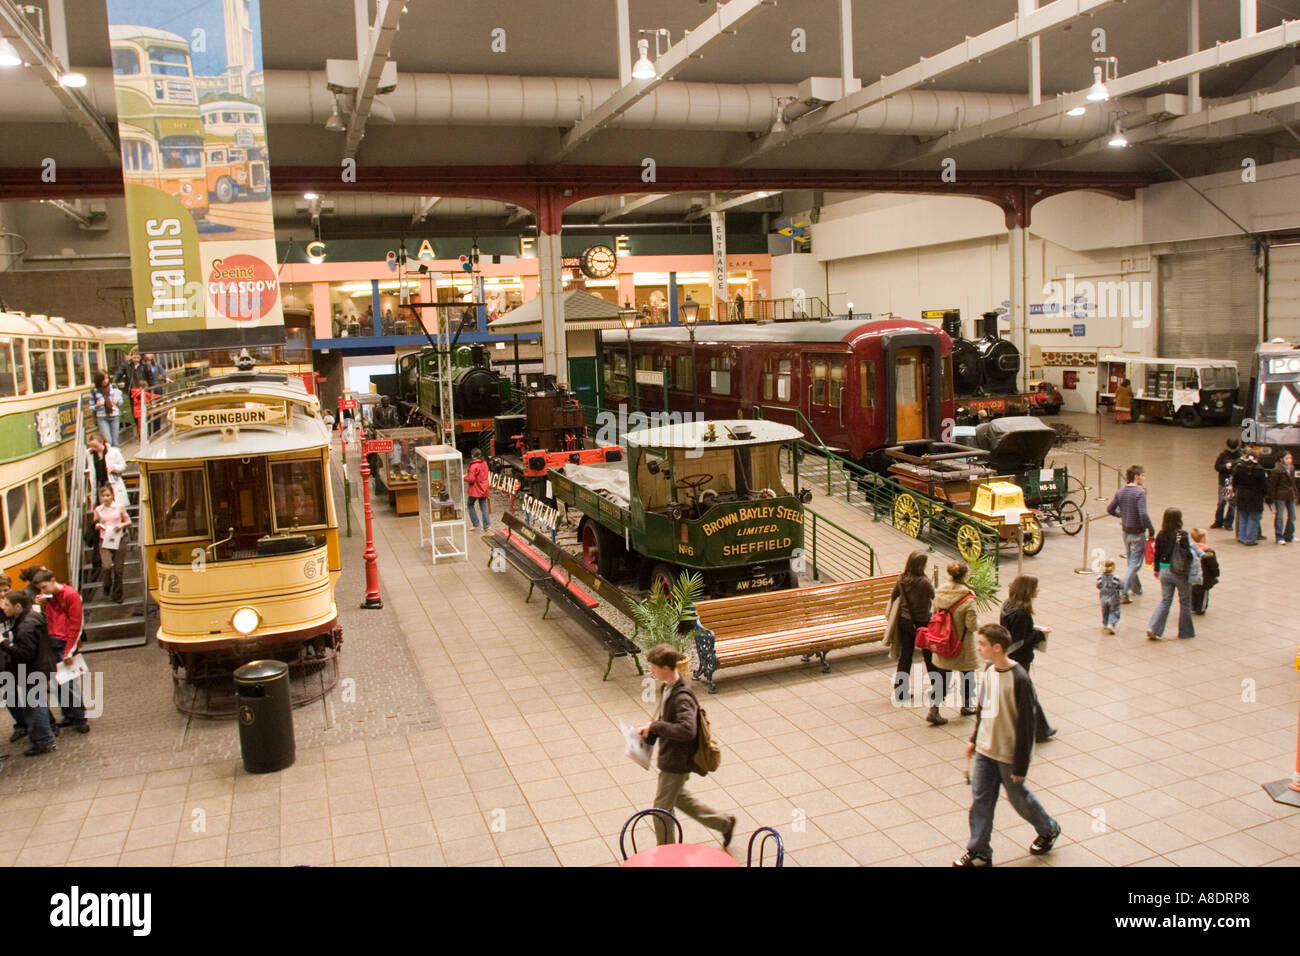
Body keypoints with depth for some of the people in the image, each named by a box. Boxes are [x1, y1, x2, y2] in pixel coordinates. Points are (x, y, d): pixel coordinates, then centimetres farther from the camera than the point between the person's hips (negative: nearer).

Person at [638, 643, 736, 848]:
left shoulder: (682, 697, -29)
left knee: (661, 809, 6)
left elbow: (687, 730, -39)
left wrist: (655, 726, -30)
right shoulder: (669, 687, 1)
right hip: (670, 757, 10)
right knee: (678, 798, 26)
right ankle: (724, 822, 38)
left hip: (676, 762, -10)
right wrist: (651, 730, -1)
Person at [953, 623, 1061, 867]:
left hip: (1009, 755, -6)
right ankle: (979, 851, 19)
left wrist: (1021, 765, -16)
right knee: (980, 800, 7)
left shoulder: (1019, 679, -25)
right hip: (985, 750, 6)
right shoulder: (989, 670, -2)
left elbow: (1026, 724, -20)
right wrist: (974, 738, 17)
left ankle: (1049, 829, 42)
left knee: (1018, 797, 15)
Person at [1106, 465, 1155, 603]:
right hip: (1138, 533, -7)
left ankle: (1136, 588, 35)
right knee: (1135, 564, -1)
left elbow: (1110, 510, 9)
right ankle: (1123, 592, -8)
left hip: (1126, 531, 7)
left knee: (1132, 561, 21)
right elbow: (1143, 515, -28)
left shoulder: (1120, 492, 2)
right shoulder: (1140, 493, -19)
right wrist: (1151, 530, -16)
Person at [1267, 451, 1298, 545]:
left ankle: (1289, 536, 24)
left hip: (1291, 496, 7)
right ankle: (1279, 537, 6)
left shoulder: (1292, 469, 11)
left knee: (1292, 516, 11)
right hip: (1280, 497, -7)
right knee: (1279, 517, -1)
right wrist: (1271, 498, -11)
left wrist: (1294, 494, 16)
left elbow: (1293, 482, 20)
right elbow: (1272, 484, -10)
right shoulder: (1277, 470, -11)